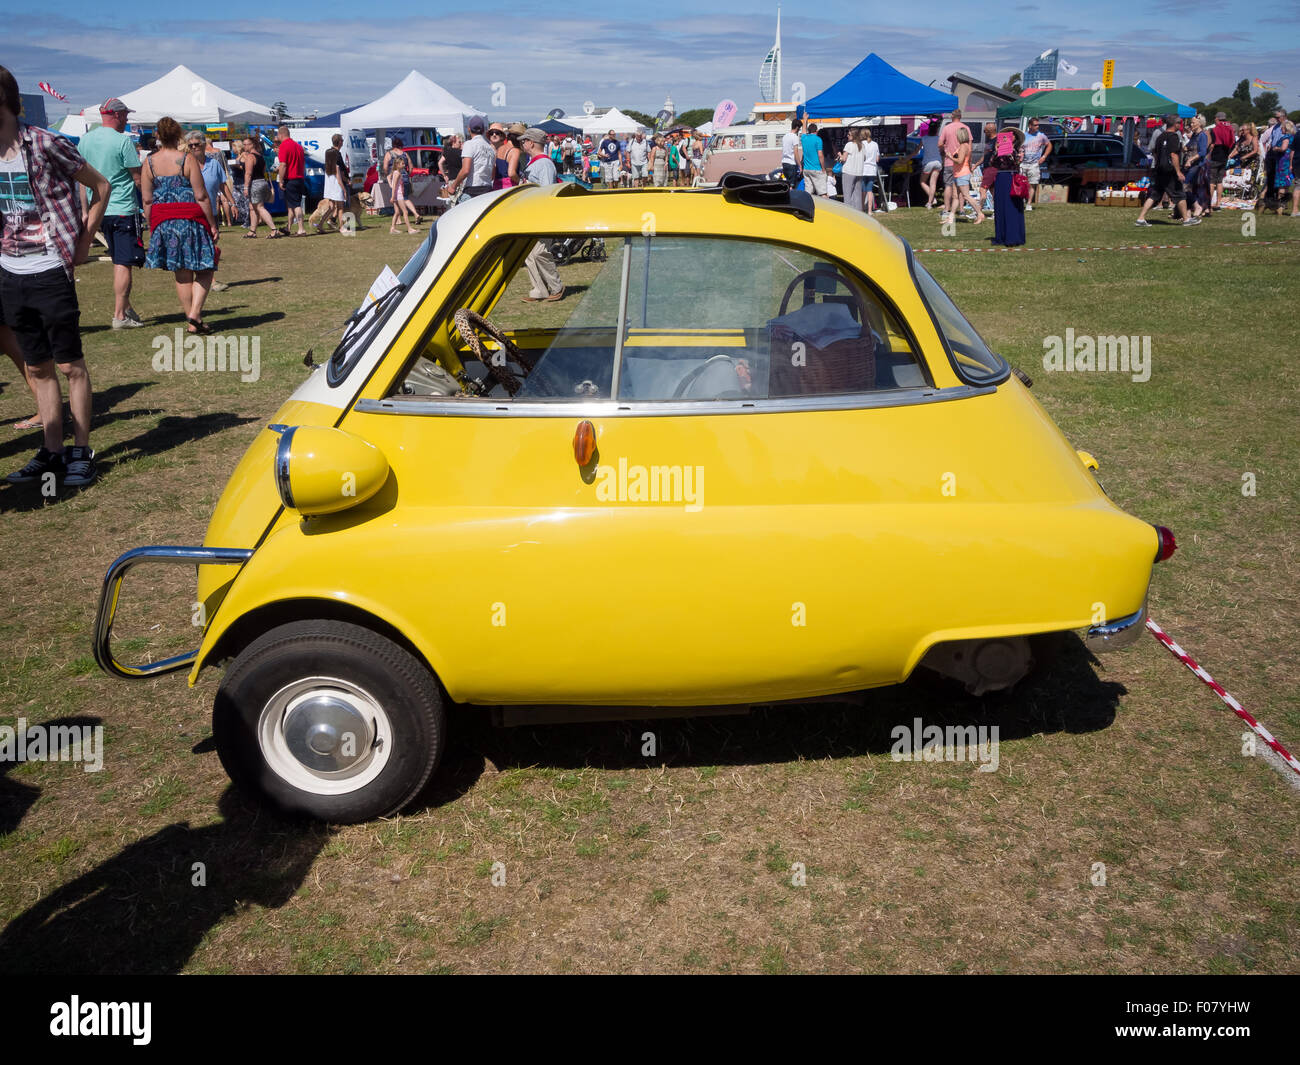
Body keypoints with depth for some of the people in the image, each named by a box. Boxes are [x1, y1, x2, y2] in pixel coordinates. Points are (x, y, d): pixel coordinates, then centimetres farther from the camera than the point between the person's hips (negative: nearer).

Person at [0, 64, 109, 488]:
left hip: (50, 273, -6)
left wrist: (83, 242, -3)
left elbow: (101, 186, -3)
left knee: (70, 365, 1)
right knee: (38, 368, 11)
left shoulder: (45, 144, -10)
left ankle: (81, 452, 9)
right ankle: (52, 452, 18)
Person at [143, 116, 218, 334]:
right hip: (191, 220, -4)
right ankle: (195, 313, -12)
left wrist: (150, 228, 13)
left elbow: (147, 200, 3)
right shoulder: (187, 159, -8)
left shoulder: (149, 163, 3)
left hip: (163, 223, 4)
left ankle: (192, 322, 15)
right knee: (205, 270, 5)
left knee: (181, 274, 11)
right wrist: (213, 225, -4)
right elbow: (201, 196, -10)